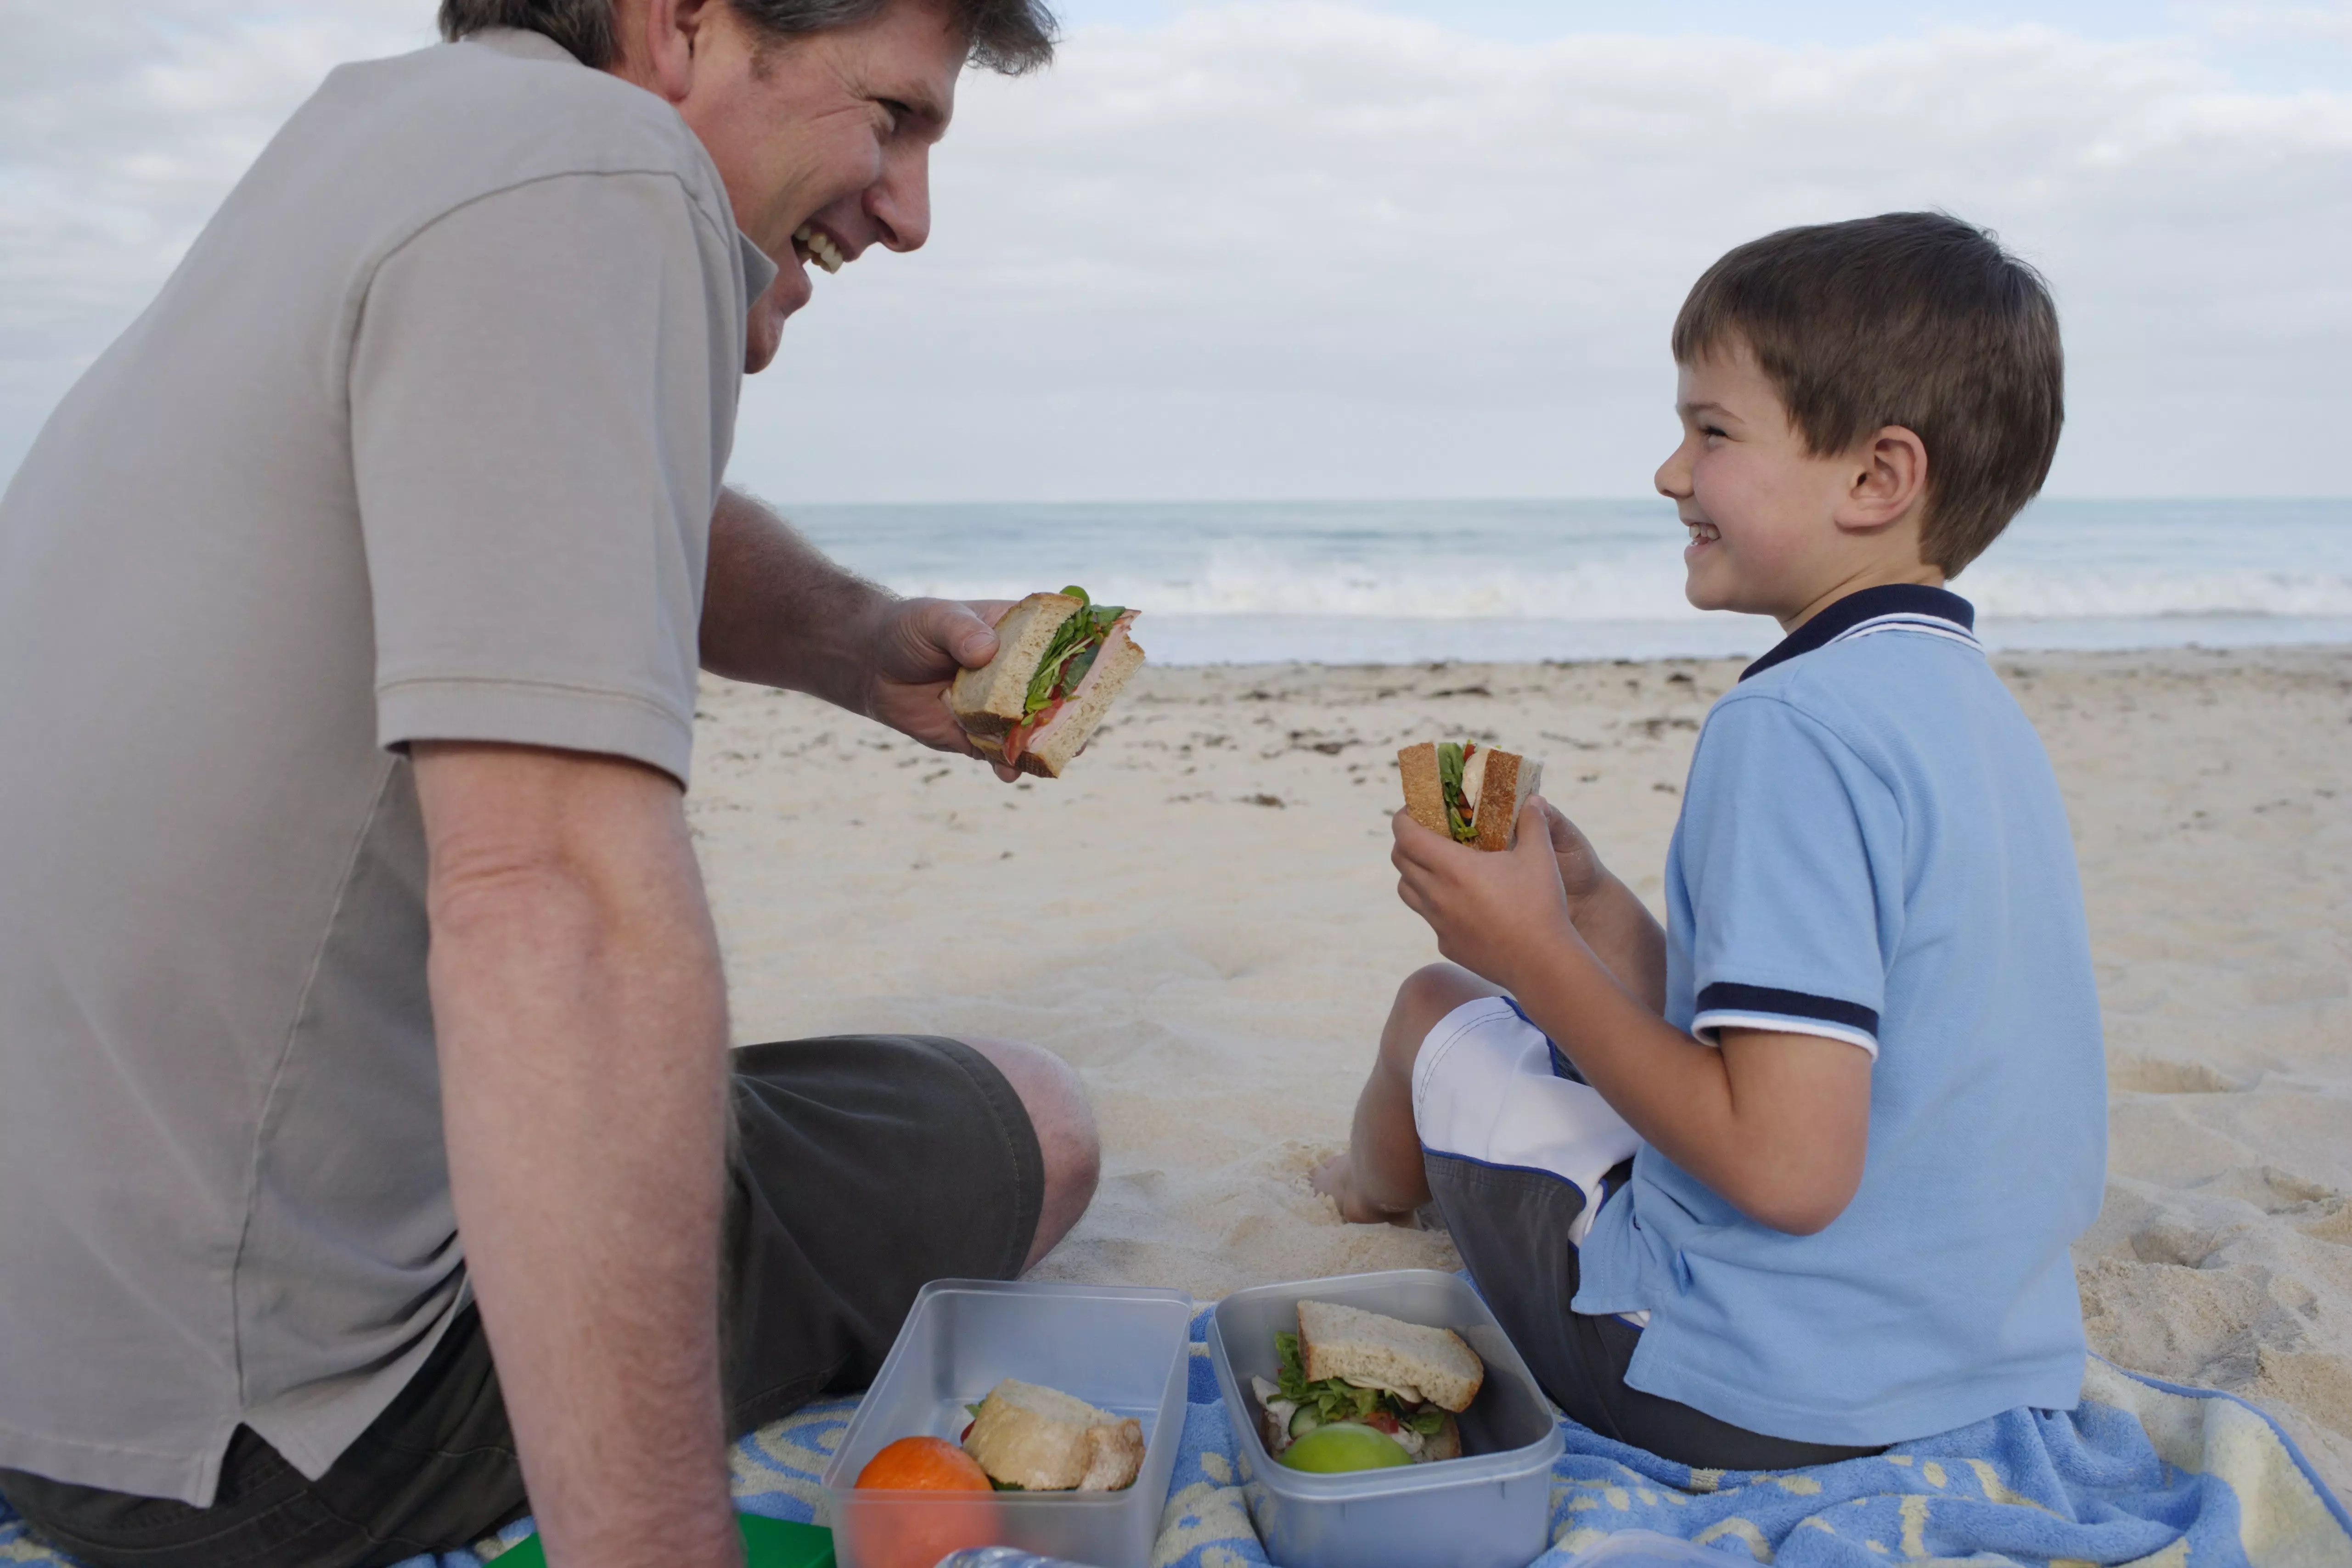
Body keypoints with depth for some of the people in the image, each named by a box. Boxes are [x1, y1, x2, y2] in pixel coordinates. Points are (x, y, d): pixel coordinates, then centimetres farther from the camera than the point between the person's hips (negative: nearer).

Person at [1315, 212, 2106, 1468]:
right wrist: (1591, 906, 12)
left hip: (1764, 1401, -8)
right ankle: (1388, 1184, 53)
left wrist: (1533, 955, -18)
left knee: (1437, 1009, 10)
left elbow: (1788, 1166, -29)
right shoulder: (1973, 704, 6)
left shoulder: (1791, 724, -24)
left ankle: (1377, 1186, 46)